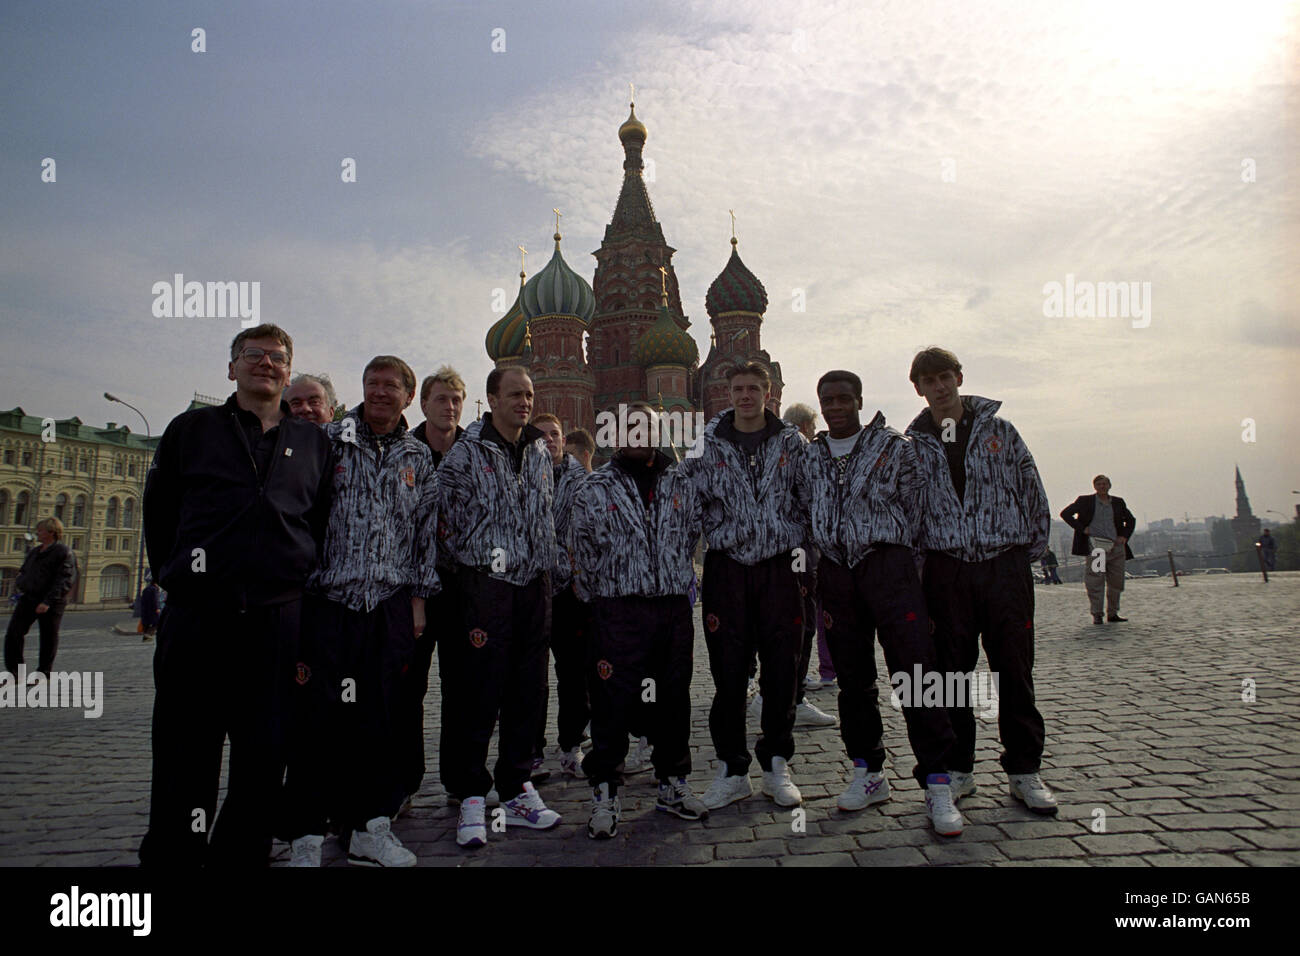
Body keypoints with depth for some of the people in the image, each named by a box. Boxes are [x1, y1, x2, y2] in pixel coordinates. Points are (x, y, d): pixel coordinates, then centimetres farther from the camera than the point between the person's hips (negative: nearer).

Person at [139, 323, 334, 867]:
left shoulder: (312, 442, 14)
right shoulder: (192, 429, 12)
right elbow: (158, 512, 15)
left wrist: (297, 582, 10)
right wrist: (175, 577, 10)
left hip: (278, 620, 1)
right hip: (196, 616, -1)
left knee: (265, 758, 7)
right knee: (184, 761, 4)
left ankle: (240, 854, 22)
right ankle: (168, 857, 19)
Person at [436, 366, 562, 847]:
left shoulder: (541, 452, 13)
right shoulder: (465, 454, -5)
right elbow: (446, 521, -6)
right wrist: (470, 562, -6)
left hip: (534, 586, 6)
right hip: (486, 586, -5)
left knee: (527, 691, 10)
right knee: (479, 693, -2)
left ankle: (517, 789, 24)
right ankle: (471, 797, 12)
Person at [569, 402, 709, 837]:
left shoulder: (680, 485, 10)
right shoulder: (594, 490, 1)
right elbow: (583, 553, 6)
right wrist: (601, 596, 8)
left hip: (674, 609, 3)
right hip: (618, 611, -3)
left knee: (673, 699, 12)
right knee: (614, 703, -1)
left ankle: (673, 783, 28)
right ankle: (605, 793, 14)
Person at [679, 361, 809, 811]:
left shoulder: (792, 443, 6)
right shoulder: (708, 446, 5)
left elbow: (813, 503, 7)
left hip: (780, 567, 1)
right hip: (726, 569, 0)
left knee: (781, 670, 6)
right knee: (728, 670, 3)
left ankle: (776, 764, 22)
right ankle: (732, 768, 17)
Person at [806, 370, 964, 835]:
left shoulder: (892, 446, 4)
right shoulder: (810, 456, 14)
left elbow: (916, 506, 5)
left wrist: (892, 555, 3)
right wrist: (809, 579, 13)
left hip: (887, 564, -4)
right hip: (835, 572, 4)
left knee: (915, 670, -9)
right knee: (853, 678, 9)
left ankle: (937, 784, -2)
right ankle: (869, 774, 22)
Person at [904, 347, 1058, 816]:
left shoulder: (998, 430, 6)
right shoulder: (913, 444, 7)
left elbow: (1032, 490, 9)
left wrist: (1030, 549, 8)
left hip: (1005, 566, 0)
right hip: (946, 571, 1)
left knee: (1014, 670, 3)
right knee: (951, 670, 5)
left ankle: (1024, 771, 17)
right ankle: (957, 768, 19)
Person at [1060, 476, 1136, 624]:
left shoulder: (1118, 502, 15)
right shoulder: (1085, 501, 4)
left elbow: (1131, 520, 27)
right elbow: (1065, 514, 2)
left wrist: (1125, 536, 12)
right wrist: (1082, 529, -5)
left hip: (1116, 546, 4)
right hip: (1095, 545, -4)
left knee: (1116, 582, 7)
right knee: (1095, 581, -8)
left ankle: (1112, 614, 17)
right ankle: (1097, 615, -4)